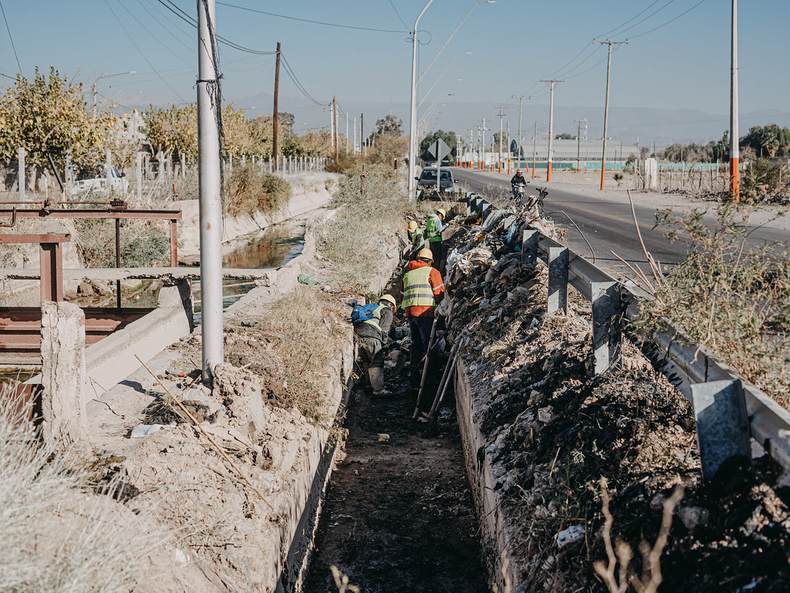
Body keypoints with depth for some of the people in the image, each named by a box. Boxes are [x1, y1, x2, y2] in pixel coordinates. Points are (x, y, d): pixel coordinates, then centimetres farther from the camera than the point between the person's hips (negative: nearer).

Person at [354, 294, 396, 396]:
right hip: (371, 335, -8)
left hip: (358, 332, 8)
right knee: (376, 362, -4)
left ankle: (371, 384, 31)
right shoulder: (387, 311, 11)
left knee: (367, 361, 20)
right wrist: (383, 343, 9)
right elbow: (384, 329, -1)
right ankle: (378, 389, -5)